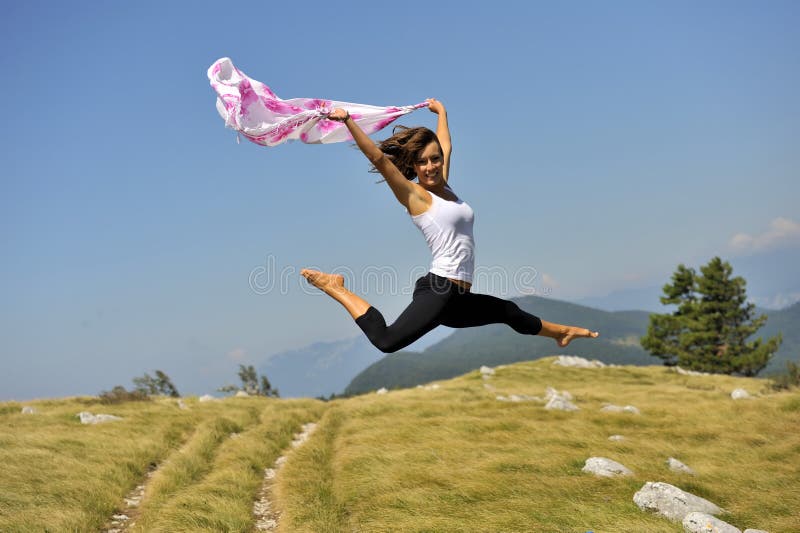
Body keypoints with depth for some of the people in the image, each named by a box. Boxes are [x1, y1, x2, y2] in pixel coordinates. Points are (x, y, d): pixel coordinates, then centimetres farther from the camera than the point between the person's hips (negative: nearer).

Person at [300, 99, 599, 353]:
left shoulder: (444, 187, 14)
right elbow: (378, 157, -16)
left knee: (511, 313, 30)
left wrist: (441, 111, 41)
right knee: (386, 340, -30)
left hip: (458, 299, 9)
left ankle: (561, 333, 56)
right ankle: (336, 288, -14)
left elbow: (446, 146, 31)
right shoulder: (414, 195, -6)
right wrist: (348, 121, -19)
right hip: (437, 291, -9)